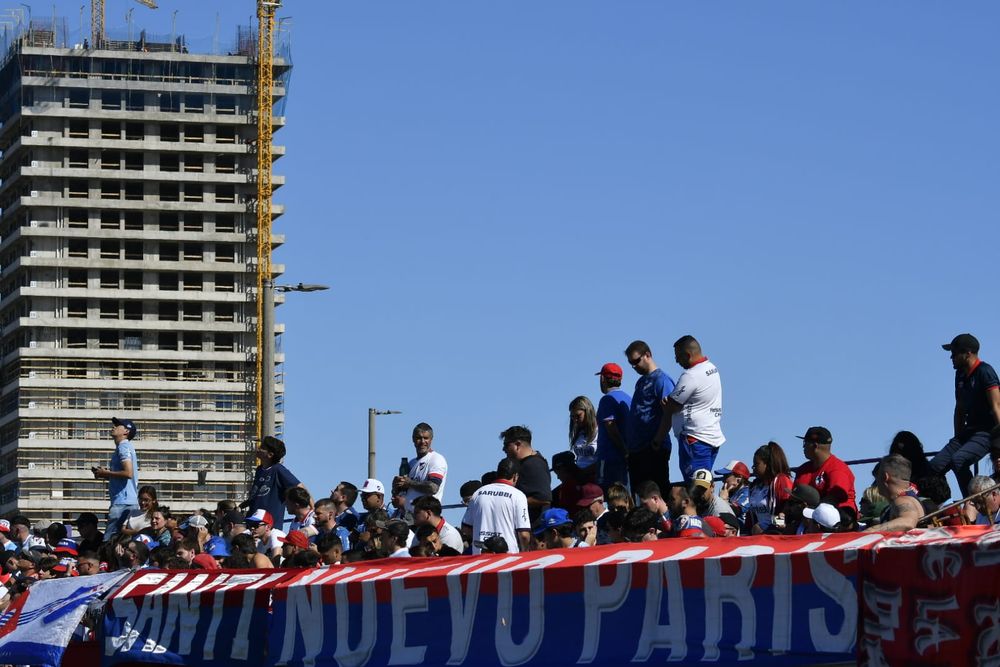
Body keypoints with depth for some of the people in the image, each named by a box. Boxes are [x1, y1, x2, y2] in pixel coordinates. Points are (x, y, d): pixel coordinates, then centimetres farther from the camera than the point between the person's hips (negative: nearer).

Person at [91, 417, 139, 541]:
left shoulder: (123, 446, -9)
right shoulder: (125, 446, 22)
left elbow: (128, 473, -21)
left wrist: (106, 473, -10)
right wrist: (105, 474, 15)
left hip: (122, 502, -10)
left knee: (109, 539, -14)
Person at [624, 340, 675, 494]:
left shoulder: (661, 379, -8)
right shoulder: (641, 382, 19)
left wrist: (657, 442, -19)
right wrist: (628, 444, 15)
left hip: (653, 450, -9)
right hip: (636, 450, 9)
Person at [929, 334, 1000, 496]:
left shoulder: (984, 372, -13)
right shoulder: (961, 374, 13)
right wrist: (957, 439, 18)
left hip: (987, 432, -9)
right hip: (969, 431, 9)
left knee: (958, 460, -31)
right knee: (935, 466, -2)